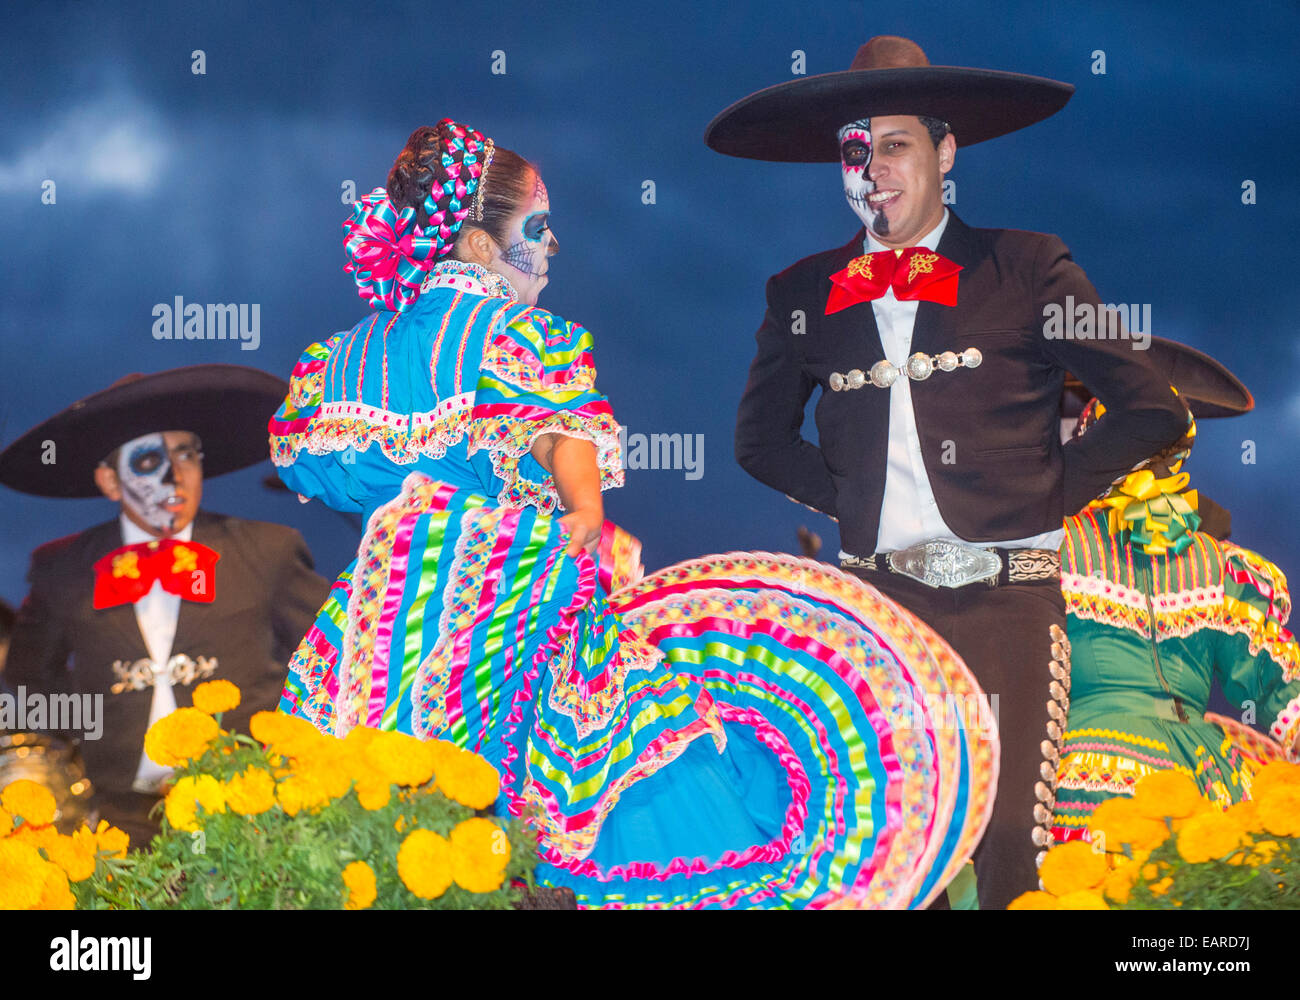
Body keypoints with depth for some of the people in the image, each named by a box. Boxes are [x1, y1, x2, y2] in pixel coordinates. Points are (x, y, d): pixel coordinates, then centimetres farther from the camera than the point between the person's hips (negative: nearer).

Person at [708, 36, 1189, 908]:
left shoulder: (1025, 268, 3)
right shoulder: (805, 294, 11)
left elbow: (1150, 410, 4)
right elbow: (761, 436, 24)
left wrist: (1049, 496, 1)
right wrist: (846, 496, 11)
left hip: (1006, 601, -2)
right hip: (876, 598, 3)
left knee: (1007, 835, -3)